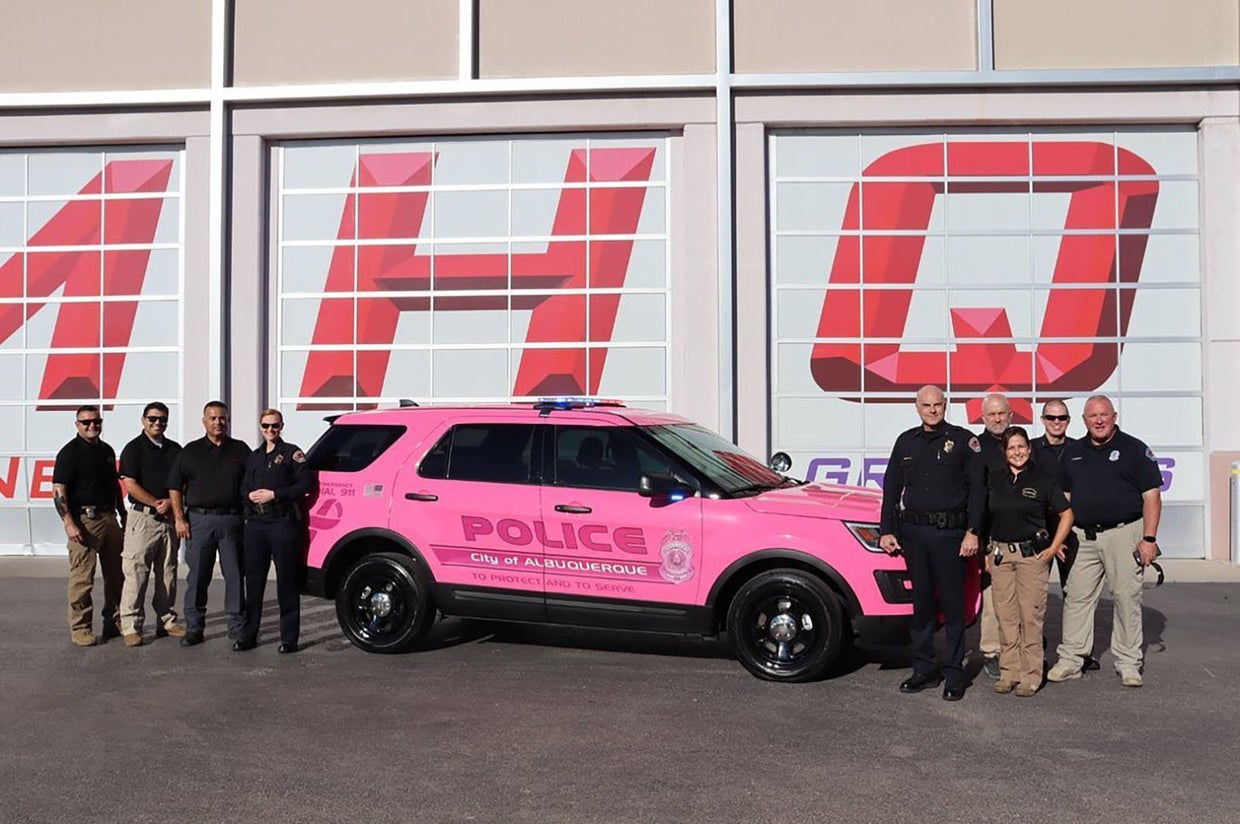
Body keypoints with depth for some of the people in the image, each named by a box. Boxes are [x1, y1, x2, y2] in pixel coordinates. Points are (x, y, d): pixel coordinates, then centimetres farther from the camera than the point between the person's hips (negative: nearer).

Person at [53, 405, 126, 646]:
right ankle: (80, 629, 5)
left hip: (109, 518, 7)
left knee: (116, 574, 12)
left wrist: (123, 514, 20)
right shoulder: (70, 452, -7)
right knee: (82, 578, -3)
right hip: (84, 520, -7)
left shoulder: (106, 450, 15)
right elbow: (58, 491, -13)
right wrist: (69, 523, -20)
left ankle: (114, 622, 23)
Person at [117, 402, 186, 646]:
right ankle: (130, 626, -2)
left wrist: (171, 502, -5)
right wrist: (157, 504, -11)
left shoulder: (175, 449, 14)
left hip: (169, 518, 5)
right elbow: (130, 484, -8)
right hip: (143, 517, -5)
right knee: (136, 572, -6)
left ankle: (167, 620, 17)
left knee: (168, 572, 9)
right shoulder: (134, 448, -1)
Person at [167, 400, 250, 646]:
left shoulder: (240, 450, 9)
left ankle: (238, 625, 11)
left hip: (231, 519, 0)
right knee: (197, 575, 3)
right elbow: (175, 487, 6)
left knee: (235, 574, 3)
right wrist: (179, 518, -3)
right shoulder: (191, 451, 8)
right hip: (199, 519, 0)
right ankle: (194, 627, 11)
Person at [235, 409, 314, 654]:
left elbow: (306, 483, -8)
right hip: (255, 524, 6)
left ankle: (289, 638, 4)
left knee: (287, 582, -2)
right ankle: (248, 636, 16)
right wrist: (251, 495, -1)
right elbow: (243, 487, 23)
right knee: (253, 581, 8)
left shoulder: (291, 453, 1)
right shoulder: (254, 456, 20)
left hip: (284, 523, -6)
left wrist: (274, 494, -14)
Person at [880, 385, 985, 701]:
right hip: (913, 532, 4)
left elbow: (977, 488, -2)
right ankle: (924, 668, 17)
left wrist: (972, 532, -9)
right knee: (921, 601, 9)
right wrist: (886, 530, 9)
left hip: (949, 533, -4)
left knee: (952, 603, 0)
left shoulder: (963, 440, 1)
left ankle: (954, 672, 8)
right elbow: (892, 488, 15)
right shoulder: (906, 442, 13)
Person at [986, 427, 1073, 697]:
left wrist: (1053, 549, -3)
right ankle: (1008, 672, 13)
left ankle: (1030, 675, 4)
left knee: (1031, 615, -3)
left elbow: (1066, 515, 3)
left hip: (1031, 553, -3)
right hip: (1000, 554, 3)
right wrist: (985, 551, 9)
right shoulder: (994, 480, 8)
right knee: (1005, 615, 5)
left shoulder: (1044, 478, -2)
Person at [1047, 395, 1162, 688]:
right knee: (1077, 598, 3)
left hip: (1123, 534, -3)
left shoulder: (1134, 449, 1)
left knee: (1127, 598, 1)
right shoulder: (1072, 452, 13)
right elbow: (1064, 498, 17)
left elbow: (1152, 496, -4)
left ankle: (1128, 663, 12)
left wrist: (1149, 538, -12)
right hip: (1082, 536, 4)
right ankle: (1070, 660, 10)